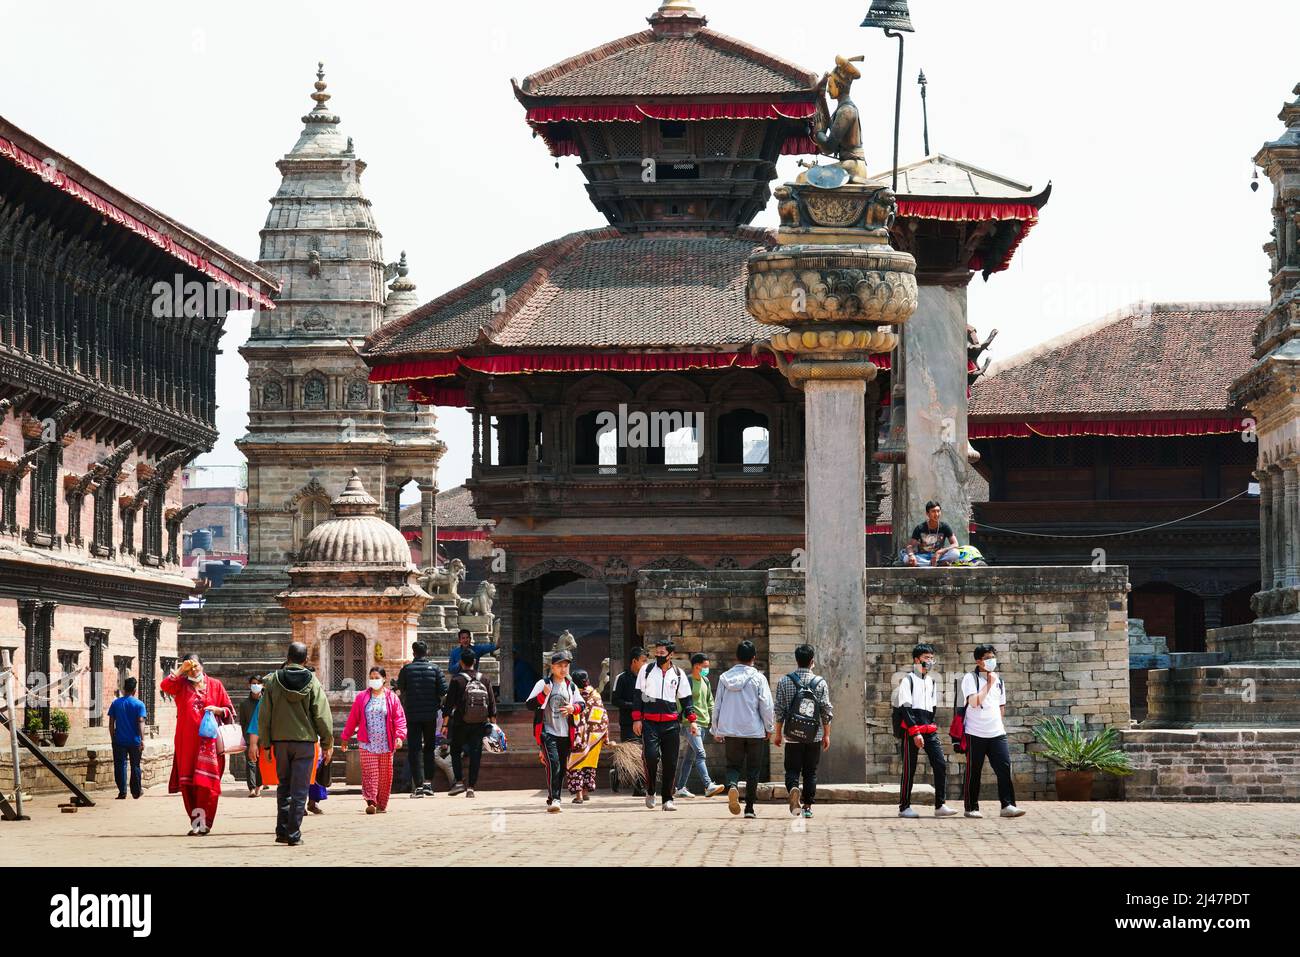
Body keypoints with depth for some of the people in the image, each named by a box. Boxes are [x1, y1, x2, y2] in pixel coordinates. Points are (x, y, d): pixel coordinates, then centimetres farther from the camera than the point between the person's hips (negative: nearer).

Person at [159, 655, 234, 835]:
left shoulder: (215, 685, 11)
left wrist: (218, 710, -6)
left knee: (205, 782, -11)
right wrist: (180, 671, -11)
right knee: (187, 783, 0)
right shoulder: (180, 685, 10)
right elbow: (164, 686, -10)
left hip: (208, 740, -1)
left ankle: (202, 822, -8)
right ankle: (196, 821, 8)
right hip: (186, 740, 1)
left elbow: (229, 709, 14)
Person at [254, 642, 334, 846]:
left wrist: (264, 743, 8)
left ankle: (282, 831, 14)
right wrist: (327, 744, 4)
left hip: (280, 740, 2)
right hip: (305, 740, -2)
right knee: (299, 789, 2)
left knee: (284, 786, 16)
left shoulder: (272, 681, 0)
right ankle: (294, 834, 0)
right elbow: (322, 716, -4)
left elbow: (264, 715, 2)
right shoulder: (312, 682, -4)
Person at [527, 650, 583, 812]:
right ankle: (553, 799, -24)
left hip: (565, 734, 5)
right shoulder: (543, 684, -2)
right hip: (547, 732, -5)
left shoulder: (571, 686, 12)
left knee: (562, 768, 9)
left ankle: (554, 800, 20)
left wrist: (574, 708, -6)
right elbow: (530, 704, -6)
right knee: (553, 764, -20)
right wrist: (544, 694, -24)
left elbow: (581, 704, 17)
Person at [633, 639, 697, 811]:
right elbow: (638, 695, 7)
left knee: (671, 763, 0)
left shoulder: (679, 674, 9)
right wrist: (637, 719, -1)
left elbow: (686, 699, 14)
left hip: (671, 724, 2)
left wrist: (691, 721, 3)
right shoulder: (646, 670, 6)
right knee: (651, 756, -17)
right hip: (649, 723, -2)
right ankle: (650, 791, 5)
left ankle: (668, 799, 9)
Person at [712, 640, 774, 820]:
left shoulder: (725, 678, 4)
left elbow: (717, 705, 8)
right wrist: (769, 727, 7)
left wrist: (716, 730, 17)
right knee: (753, 770, 8)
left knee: (733, 765, 11)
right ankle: (749, 807, 6)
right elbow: (766, 705, -7)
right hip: (754, 730, -2)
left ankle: (732, 785, -21)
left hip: (730, 730, 2)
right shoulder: (757, 678, -5)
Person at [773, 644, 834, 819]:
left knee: (792, 770, 5)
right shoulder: (820, 683, -2)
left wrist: (777, 733, 9)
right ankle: (808, 806, 10)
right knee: (810, 772, 10)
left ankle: (793, 789, -25)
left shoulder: (784, 682, -1)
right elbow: (826, 711, -1)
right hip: (814, 737, 0)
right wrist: (827, 735, 9)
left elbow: (779, 710, 0)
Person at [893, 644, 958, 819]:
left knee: (940, 764, -8)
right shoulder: (908, 680, -4)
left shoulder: (932, 682, 17)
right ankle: (904, 807, 7)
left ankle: (940, 805, -8)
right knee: (909, 770, -1)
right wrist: (915, 732, -17)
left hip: (929, 730, 6)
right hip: (911, 730, -6)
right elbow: (905, 709, -11)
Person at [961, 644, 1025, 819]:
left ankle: (1007, 806, -10)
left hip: (997, 733, 5)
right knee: (973, 772, 2)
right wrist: (988, 685, -12)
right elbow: (974, 702, -18)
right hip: (976, 734, -5)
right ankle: (971, 808, 11)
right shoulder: (970, 678, -4)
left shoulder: (999, 680, 15)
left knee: (1004, 767, -8)